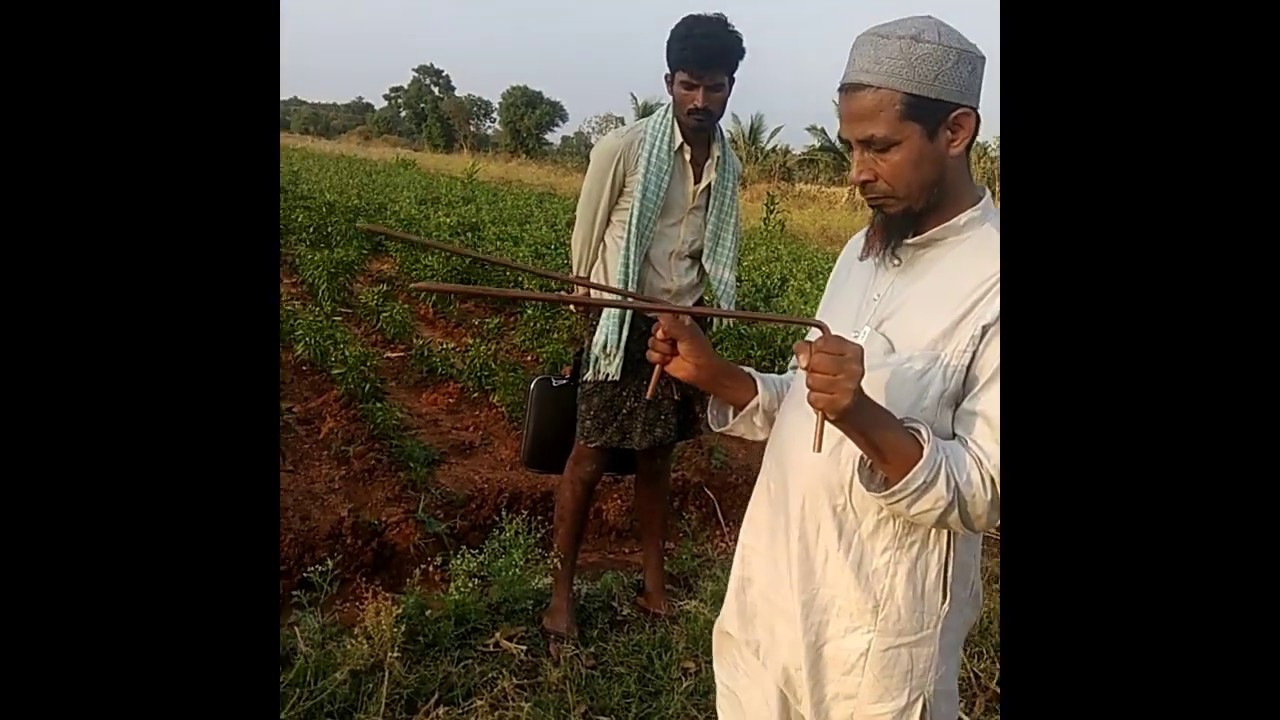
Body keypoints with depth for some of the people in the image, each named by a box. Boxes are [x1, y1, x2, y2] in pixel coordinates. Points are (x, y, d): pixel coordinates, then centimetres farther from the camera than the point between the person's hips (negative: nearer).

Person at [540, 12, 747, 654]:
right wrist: (587, 319, 5)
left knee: (657, 459, 13)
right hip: (620, 324, -5)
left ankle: (654, 588, 26)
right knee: (589, 462, 1)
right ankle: (561, 595, 16)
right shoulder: (622, 149, -13)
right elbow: (584, 241, -4)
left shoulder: (727, 166, 3)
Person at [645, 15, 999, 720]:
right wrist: (713, 375, -7)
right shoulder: (863, 250, 7)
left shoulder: (990, 279, -17)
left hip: (876, 632, -6)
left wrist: (862, 416, -34)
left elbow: (983, 495, -19)